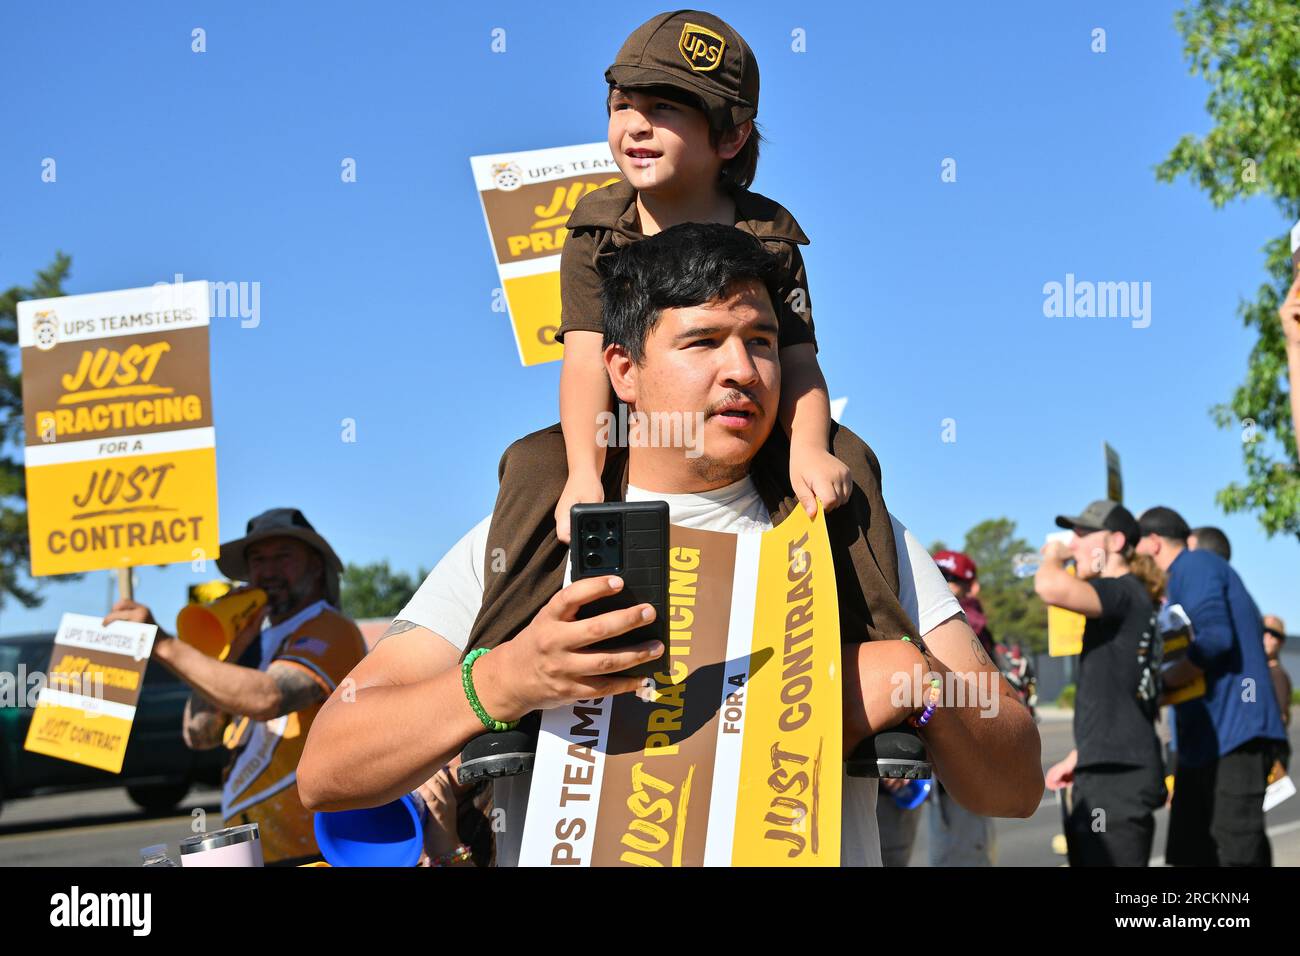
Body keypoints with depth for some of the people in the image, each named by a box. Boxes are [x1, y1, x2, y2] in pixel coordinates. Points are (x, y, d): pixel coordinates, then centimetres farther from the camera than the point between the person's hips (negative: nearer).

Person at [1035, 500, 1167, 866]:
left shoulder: (1124, 592, -10)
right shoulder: (1129, 603, 21)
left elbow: (1052, 588, -30)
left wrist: (1052, 557, -8)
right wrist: (1077, 757, 30)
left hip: (1118, 778, -10)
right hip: (1105, 772, 10)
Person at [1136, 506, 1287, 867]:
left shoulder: (1194, 566, -7)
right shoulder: (1199, 569, 25)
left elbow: (1215, 638, -22)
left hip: (1233, 737, -11)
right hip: (1204, 741, 11)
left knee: (1238, 855, -11)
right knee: (1191, 855, 9)